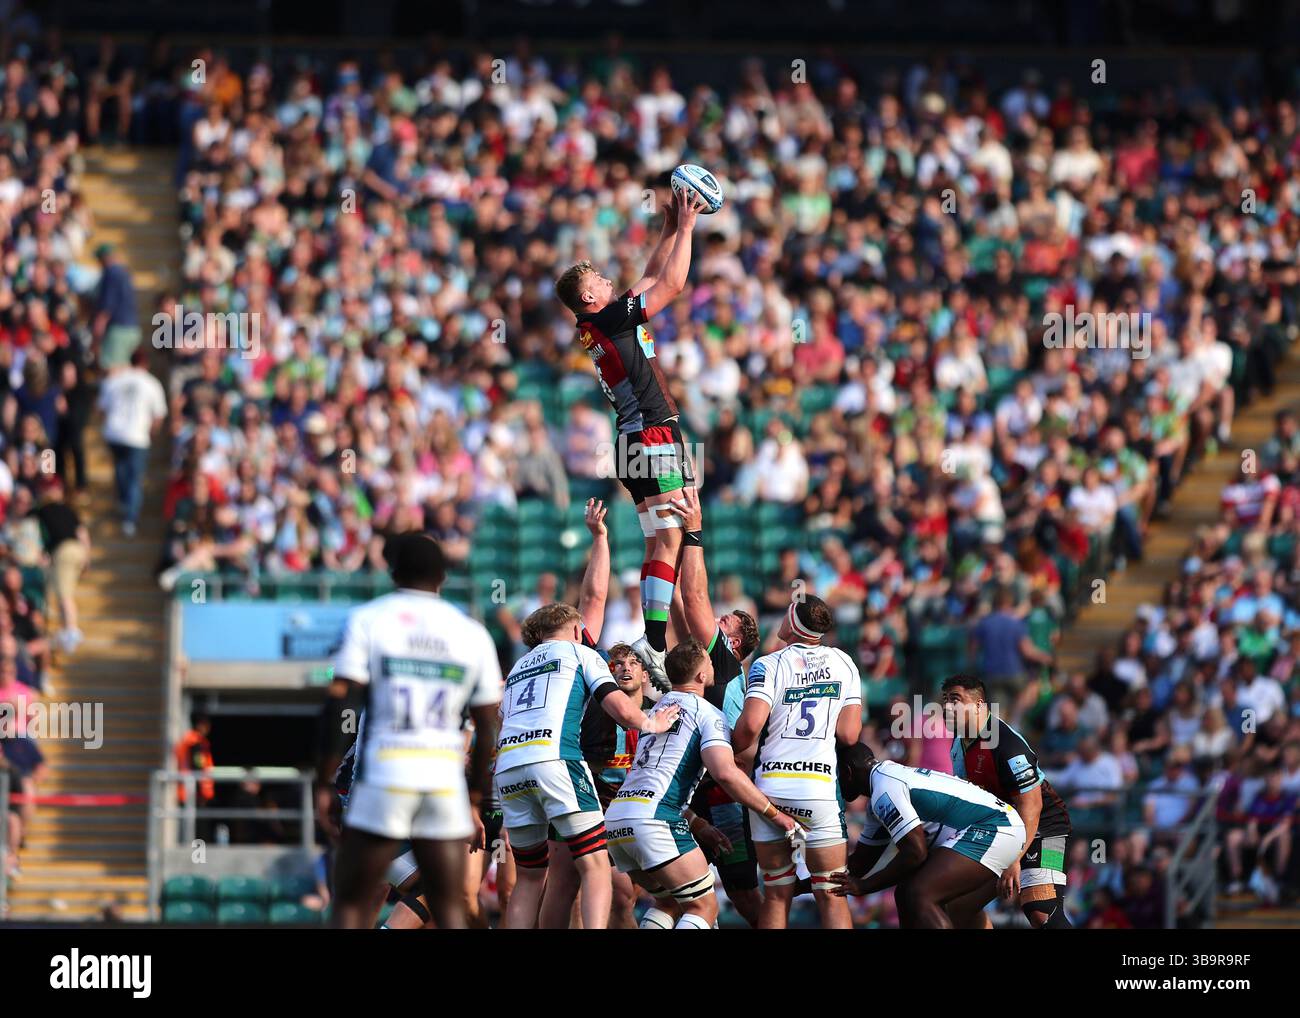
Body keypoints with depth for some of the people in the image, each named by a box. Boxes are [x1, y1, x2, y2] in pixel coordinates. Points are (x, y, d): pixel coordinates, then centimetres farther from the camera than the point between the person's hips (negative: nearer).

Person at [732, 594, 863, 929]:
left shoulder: (769, 665, -1)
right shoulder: (843, 663, 7)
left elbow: (750, 725, -15)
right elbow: (848, 735, 2)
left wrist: (728, 751, 5)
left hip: (770, 787, 0)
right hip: (820, 789, 0)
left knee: (776, 897, 9)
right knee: (832, 898, 4)